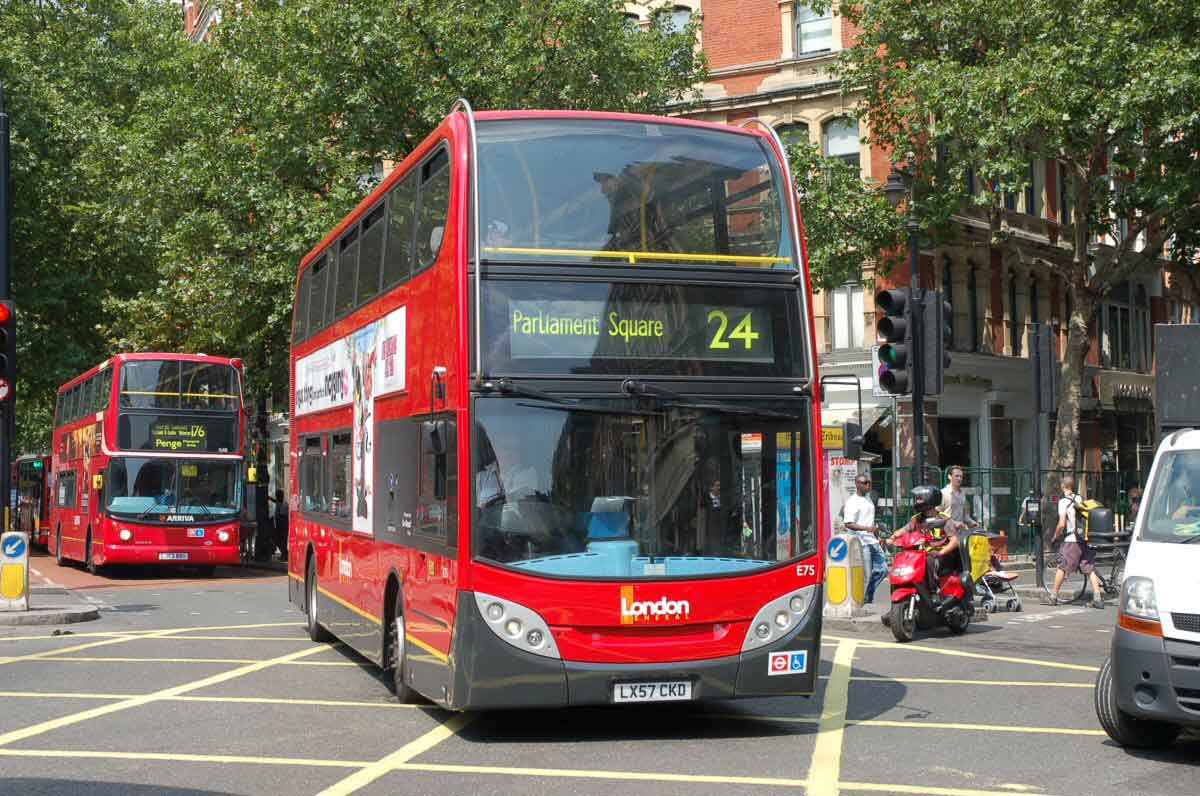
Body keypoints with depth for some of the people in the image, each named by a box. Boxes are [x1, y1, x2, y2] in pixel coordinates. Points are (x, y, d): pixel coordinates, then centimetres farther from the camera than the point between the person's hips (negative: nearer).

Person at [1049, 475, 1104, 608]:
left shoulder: (1063, 501, -9)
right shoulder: (1080, 499, 9)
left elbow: (1062, 524, -15)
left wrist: (1055, 536, 1)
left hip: (1071, 540, -5)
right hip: (1085, 539, 5)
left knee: (1062, 567, 6)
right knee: (1090, 568, 3)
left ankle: (1054, 596, 14)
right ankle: (1097, 597, -6)